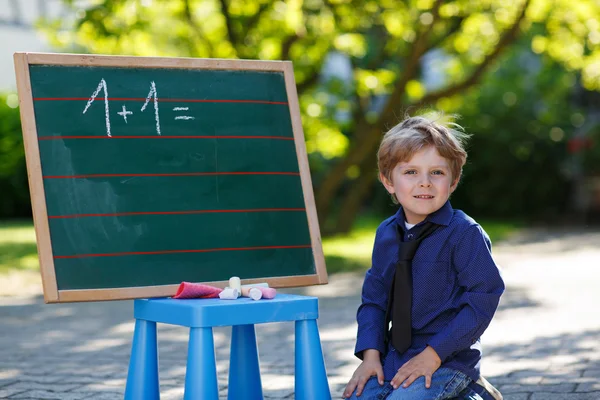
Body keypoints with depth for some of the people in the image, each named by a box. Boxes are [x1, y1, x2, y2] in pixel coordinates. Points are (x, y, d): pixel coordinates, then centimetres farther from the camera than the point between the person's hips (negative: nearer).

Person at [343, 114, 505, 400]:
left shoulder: (465, 233, -11)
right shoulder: (386, 234, 7)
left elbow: (482, 301, -14)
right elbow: (373, 298, 11)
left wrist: (434, 354, -17)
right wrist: (371, 353, -4)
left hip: (449, 362, -5)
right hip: (393, 358, 6)